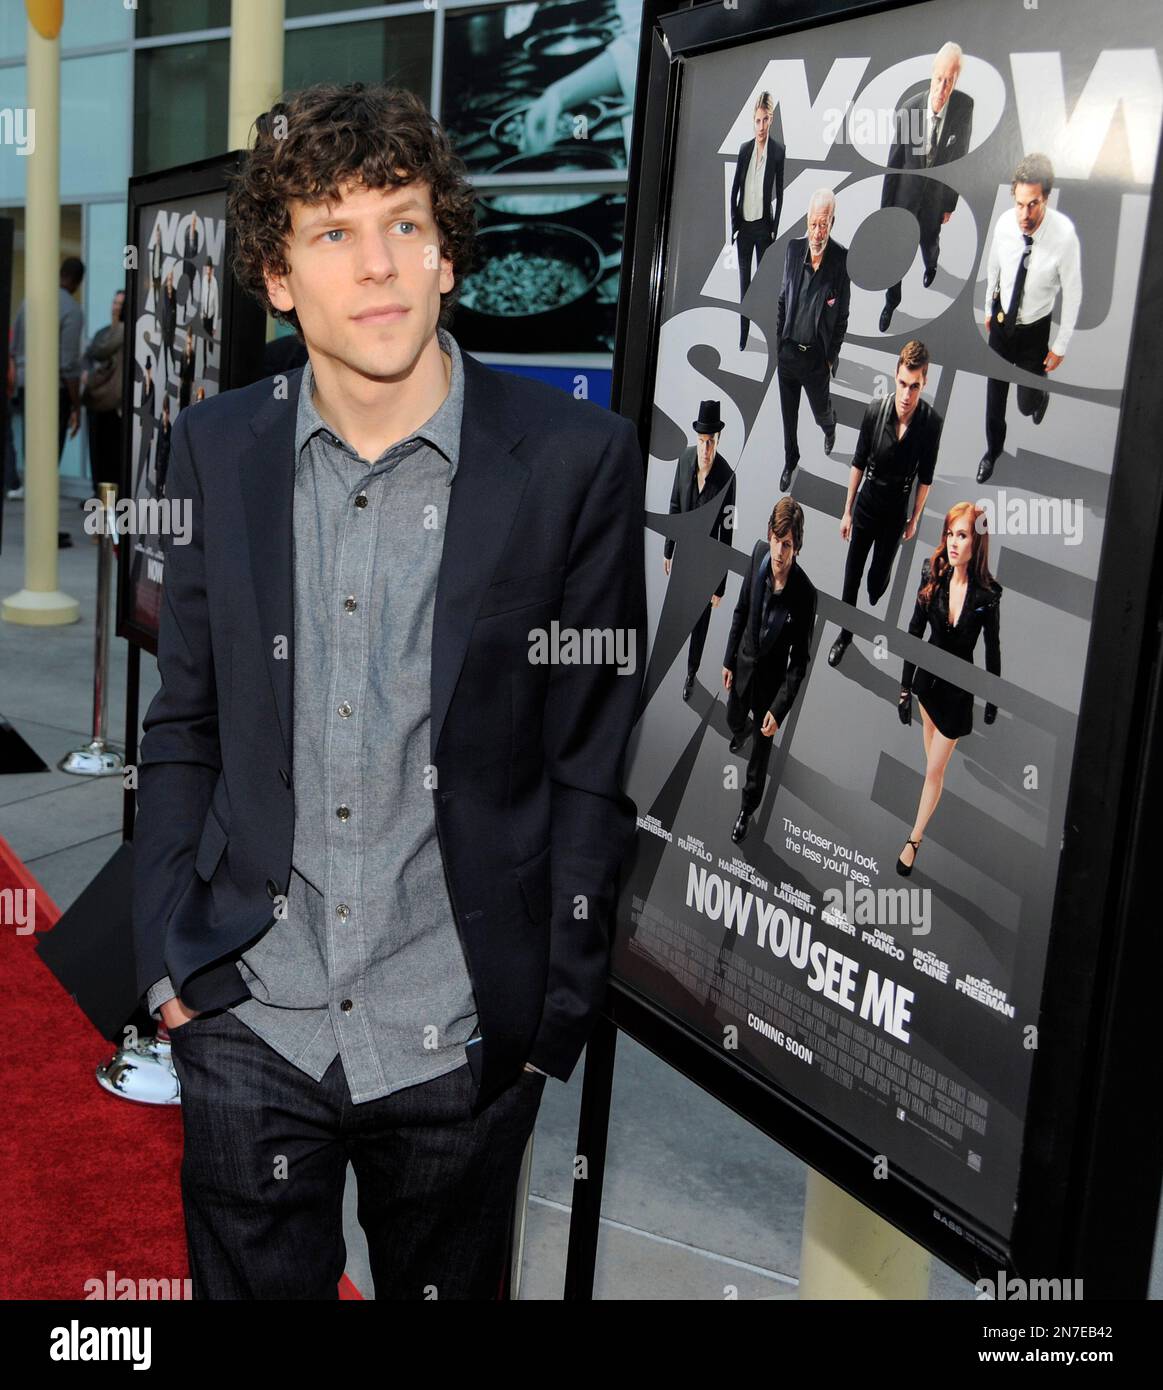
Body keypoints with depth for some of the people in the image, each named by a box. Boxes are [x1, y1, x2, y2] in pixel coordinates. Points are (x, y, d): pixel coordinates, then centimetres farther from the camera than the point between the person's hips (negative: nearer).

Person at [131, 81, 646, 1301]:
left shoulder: (576, 460, -11)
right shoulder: (217, 448, -1)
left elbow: (594, 761, -6)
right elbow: (183, 727, 7)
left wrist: (557, 1017, -5)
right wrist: (166, 961, 3)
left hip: (461, 1048, -1)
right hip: (247, 1025, 2)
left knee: (447, 1285, 19)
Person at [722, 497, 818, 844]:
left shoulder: (805, 593, -32)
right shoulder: (759, 553, -20)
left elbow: (800, 660, -20)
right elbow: (741, 610, -3)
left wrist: (779, 709, -23)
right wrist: (729, 660, 5)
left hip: (772, 676, -4)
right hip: (744, 661, 4)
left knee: (761, 748, 16)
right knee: (733, 719, 31)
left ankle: (748, 808, 41)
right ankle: (741, 734, 69)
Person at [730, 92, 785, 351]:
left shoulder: (778, 151, -6)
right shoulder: (744, 148, 5)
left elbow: (780, 194, -4)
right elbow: (735, 189, 9)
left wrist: (775, 229, -8)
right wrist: (733, 223, 3)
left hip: (763, 225, -4)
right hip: (743, 224, 4)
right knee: (744, 284, 9)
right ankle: (742, 341, 15)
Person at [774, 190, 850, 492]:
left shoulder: (842, 258, -17)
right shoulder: (794, 248, -7)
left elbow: (842, 316, -8)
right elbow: (783, 299, 6)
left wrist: (831, 358, -5)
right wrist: (779, 340, 6)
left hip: (818, 357, -3)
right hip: (788, 352, 3)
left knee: (821, 411, 19)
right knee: (788, 415, 17)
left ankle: (830, 427, 54)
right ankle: (790, 461, 39)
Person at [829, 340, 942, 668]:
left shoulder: (932, 422, -22)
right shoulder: (874, 410, -22)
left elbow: (925, 477, -5)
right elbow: (858, 463, -7)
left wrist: (915, 519, 5)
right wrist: (847, 511, 1)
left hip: (896, 512, -1)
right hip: (866, 505, 1)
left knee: (879, 576, 16)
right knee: (852, 574, 14)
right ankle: (845, 634, 32)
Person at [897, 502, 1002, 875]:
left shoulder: (987, 593, -18)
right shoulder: (933, 577, -12)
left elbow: (993, 649, -7)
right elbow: (914, 633, -7)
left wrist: (993, 701, 1)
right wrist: (904, 688, -8)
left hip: (959, 689, -3)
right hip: (928, 678, 3)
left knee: (934, 769, 2)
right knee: (932, 757, 20)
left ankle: (914, 840, 12)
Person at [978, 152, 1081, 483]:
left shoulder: (1064, 235, -32)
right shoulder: (1004, 223, -22)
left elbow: (1073, 293, -18)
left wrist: (1061, 346, -9)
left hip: (1034, 330, -3)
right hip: (1001, 322, 3)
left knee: (1027, 404, 10)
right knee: (994, 394, 19)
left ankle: (1041, 396, 48)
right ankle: (993, 450, 45)